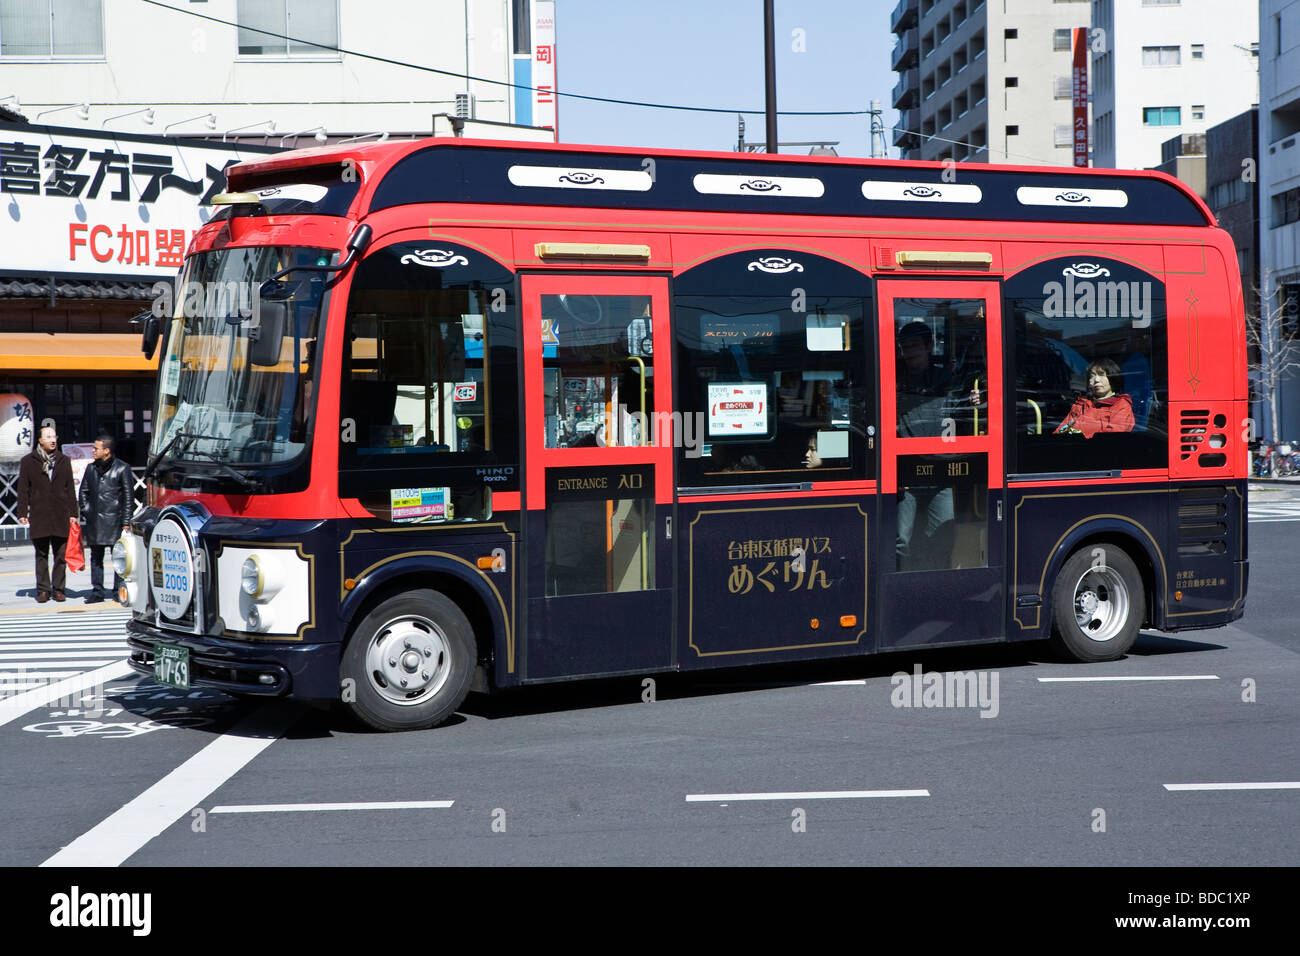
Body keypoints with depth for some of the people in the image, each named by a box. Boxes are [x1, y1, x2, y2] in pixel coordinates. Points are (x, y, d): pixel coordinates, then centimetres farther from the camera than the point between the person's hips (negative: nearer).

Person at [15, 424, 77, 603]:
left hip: (61, 516, 1)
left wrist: (72, 513, 5)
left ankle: (59, 588, 9)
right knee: (41, 555, 3)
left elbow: (70, 489, 12)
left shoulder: (64, 461, 12)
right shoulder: (28, 462, 6)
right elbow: (23, 489, 5)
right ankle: (43, 590, 8)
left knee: (61, 555, 2)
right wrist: (22, 512, -2)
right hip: (39, 516, -1)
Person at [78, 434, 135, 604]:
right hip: (94, 521, 4)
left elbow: (129, 496, -1)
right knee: (96, 557, 6)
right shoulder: (91, 468, 12)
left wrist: (126, 521, -5)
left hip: (114, 520, -4)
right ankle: (97, 591, 10)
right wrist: (85, 514, 8)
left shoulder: (122, 468, -2)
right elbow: (84, 492, 19)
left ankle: (119, 590, 5)